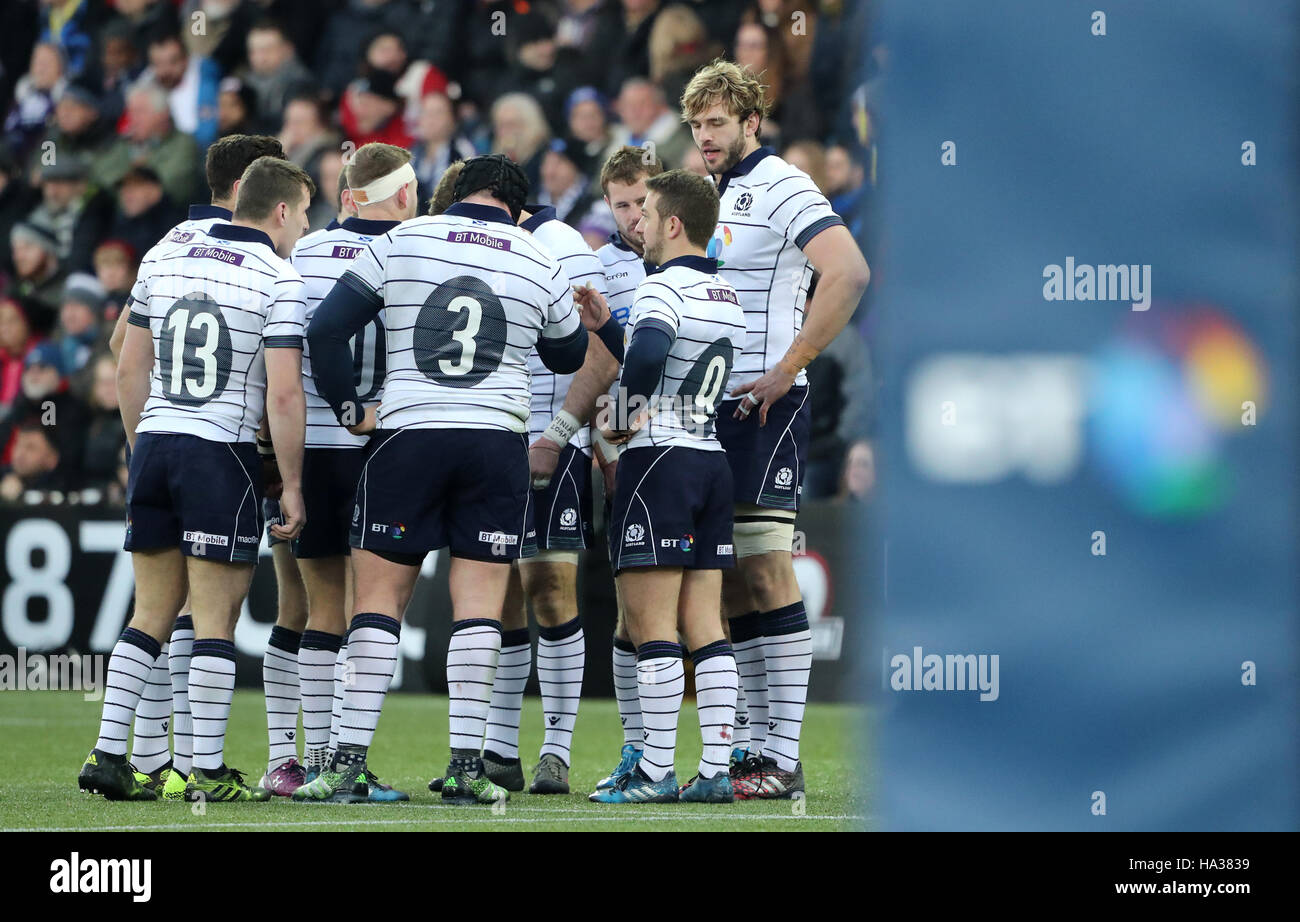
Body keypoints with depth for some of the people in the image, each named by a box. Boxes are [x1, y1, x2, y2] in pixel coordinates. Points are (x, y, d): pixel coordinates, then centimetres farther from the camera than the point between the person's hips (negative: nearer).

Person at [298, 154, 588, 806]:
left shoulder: (399, 244, 2)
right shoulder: (540, 265, 6)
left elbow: (325, 330, 0)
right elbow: (569, 356, 22)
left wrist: (348, 408, 11)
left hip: (408, 433, -1)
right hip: (497, 440, 1)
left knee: (380, 592, 4)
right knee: (479, 601, 2)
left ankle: (349, 759, -1)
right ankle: (465, 765, -3)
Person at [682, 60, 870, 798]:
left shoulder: (781, 188, -9)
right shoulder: (716, 196, 19)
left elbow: (849, 274, -22)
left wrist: (787, 369, -20)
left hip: (764, 406, -9)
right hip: (711, 409, 9)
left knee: (767, 574, -10)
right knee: (730, 584, 8)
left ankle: (785, 759, -11)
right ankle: (757, 745, 12)